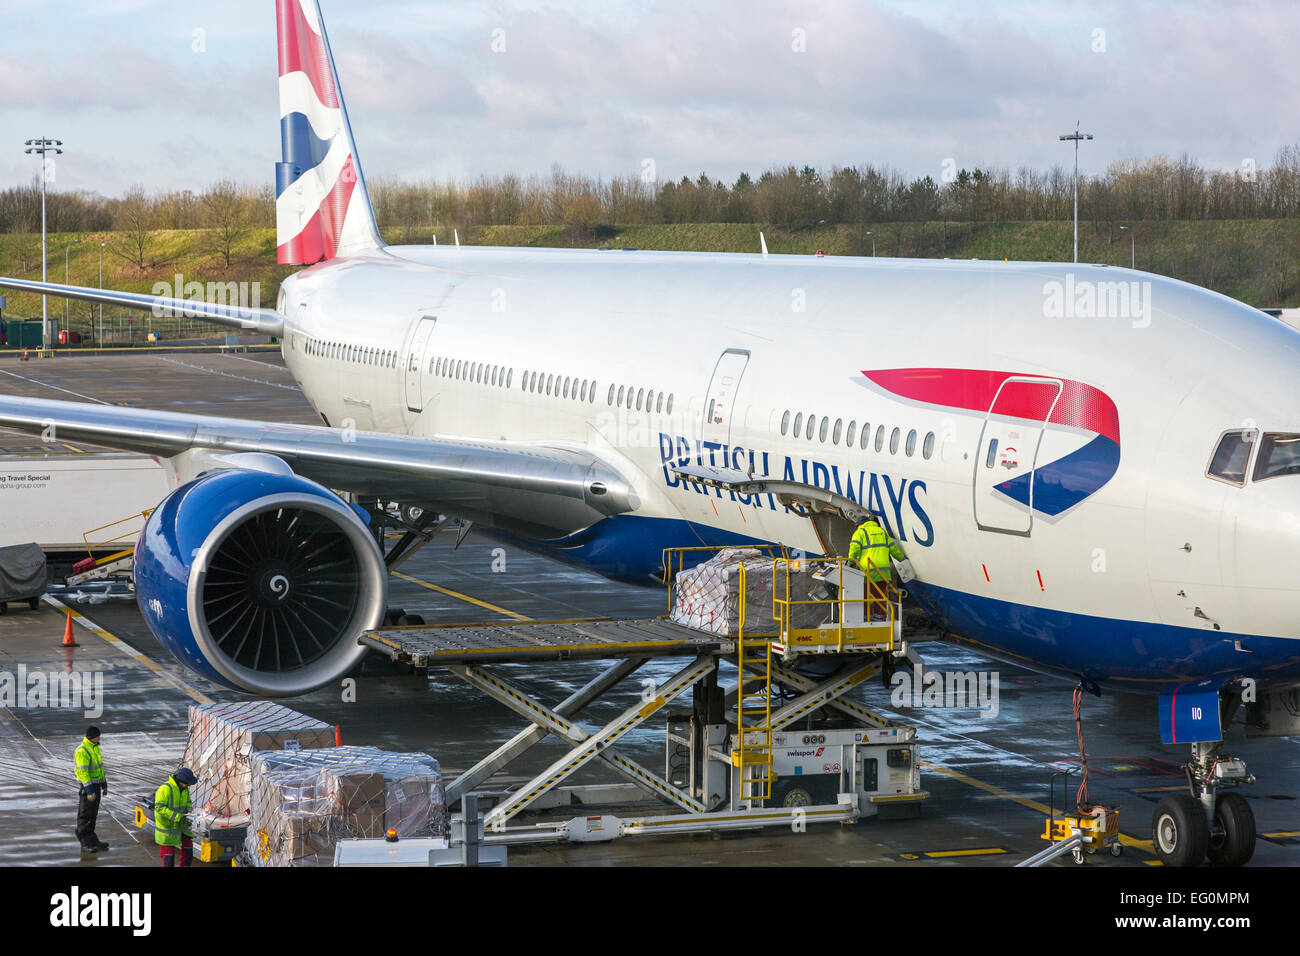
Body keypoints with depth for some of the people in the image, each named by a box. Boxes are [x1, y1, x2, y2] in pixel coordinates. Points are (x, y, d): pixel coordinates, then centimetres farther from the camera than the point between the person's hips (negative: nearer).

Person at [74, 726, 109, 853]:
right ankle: (85, 842, 4)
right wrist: (89, 791, -25)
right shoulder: (82, 751, -20)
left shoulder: (95, 748, 10)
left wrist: (104, 785, 20)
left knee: (93, 814, 15)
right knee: (85, 815, -1)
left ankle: (91, 839, 22)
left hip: (96, 785, 9)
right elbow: (83, 772, -23)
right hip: (86, 786, -9)